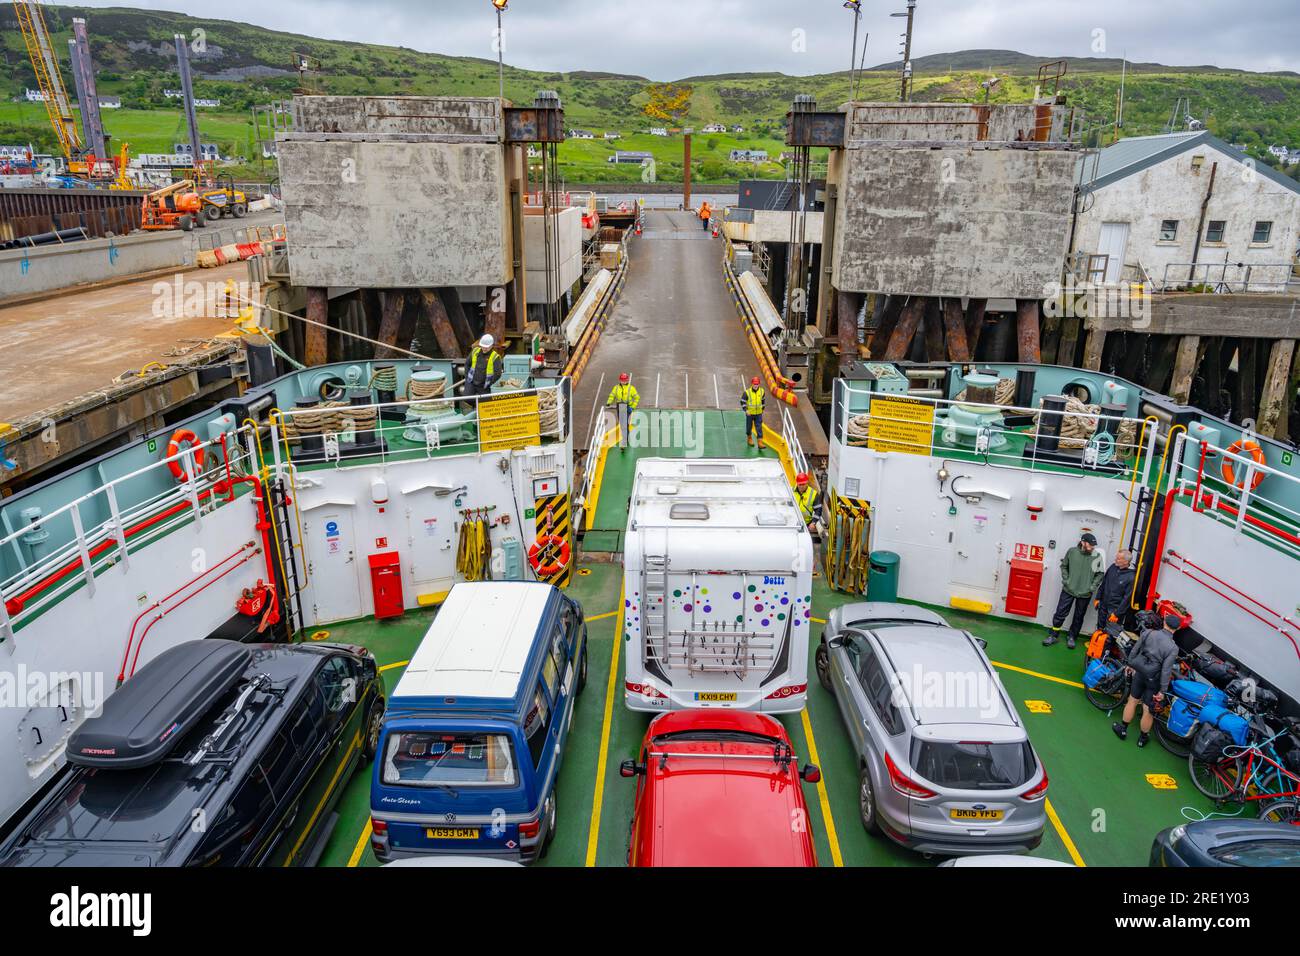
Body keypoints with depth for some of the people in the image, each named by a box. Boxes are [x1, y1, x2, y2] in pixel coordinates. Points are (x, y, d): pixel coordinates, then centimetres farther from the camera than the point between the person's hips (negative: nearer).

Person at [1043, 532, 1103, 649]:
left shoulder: (1097, 556, -10)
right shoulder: (1072, 551, -8)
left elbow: (1099, 574, -1)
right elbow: (1064, 566, 5)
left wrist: (1092, 587, -8)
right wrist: (1065, 580, -3)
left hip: (1085, 593, 0)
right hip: (1068, 590, 0)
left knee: (1078, 617, 13)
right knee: (1060, 614, 5)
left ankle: (1072, 637, 30)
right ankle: (1053, 636, 19)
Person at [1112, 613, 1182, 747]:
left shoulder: (1148, 633, -14)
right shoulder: (1173, 648, -23)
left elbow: (1134, 650, -2)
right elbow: (1166, 671, -20)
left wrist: (1130, 664, 15)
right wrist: (1163, 691, -11)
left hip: (1139, 673, 3)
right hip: (1153, 680, -3)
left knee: (1132, 701, 22)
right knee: (1148, 711, 13)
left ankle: (1122, 729, 35)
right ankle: (1143, 738, 31)